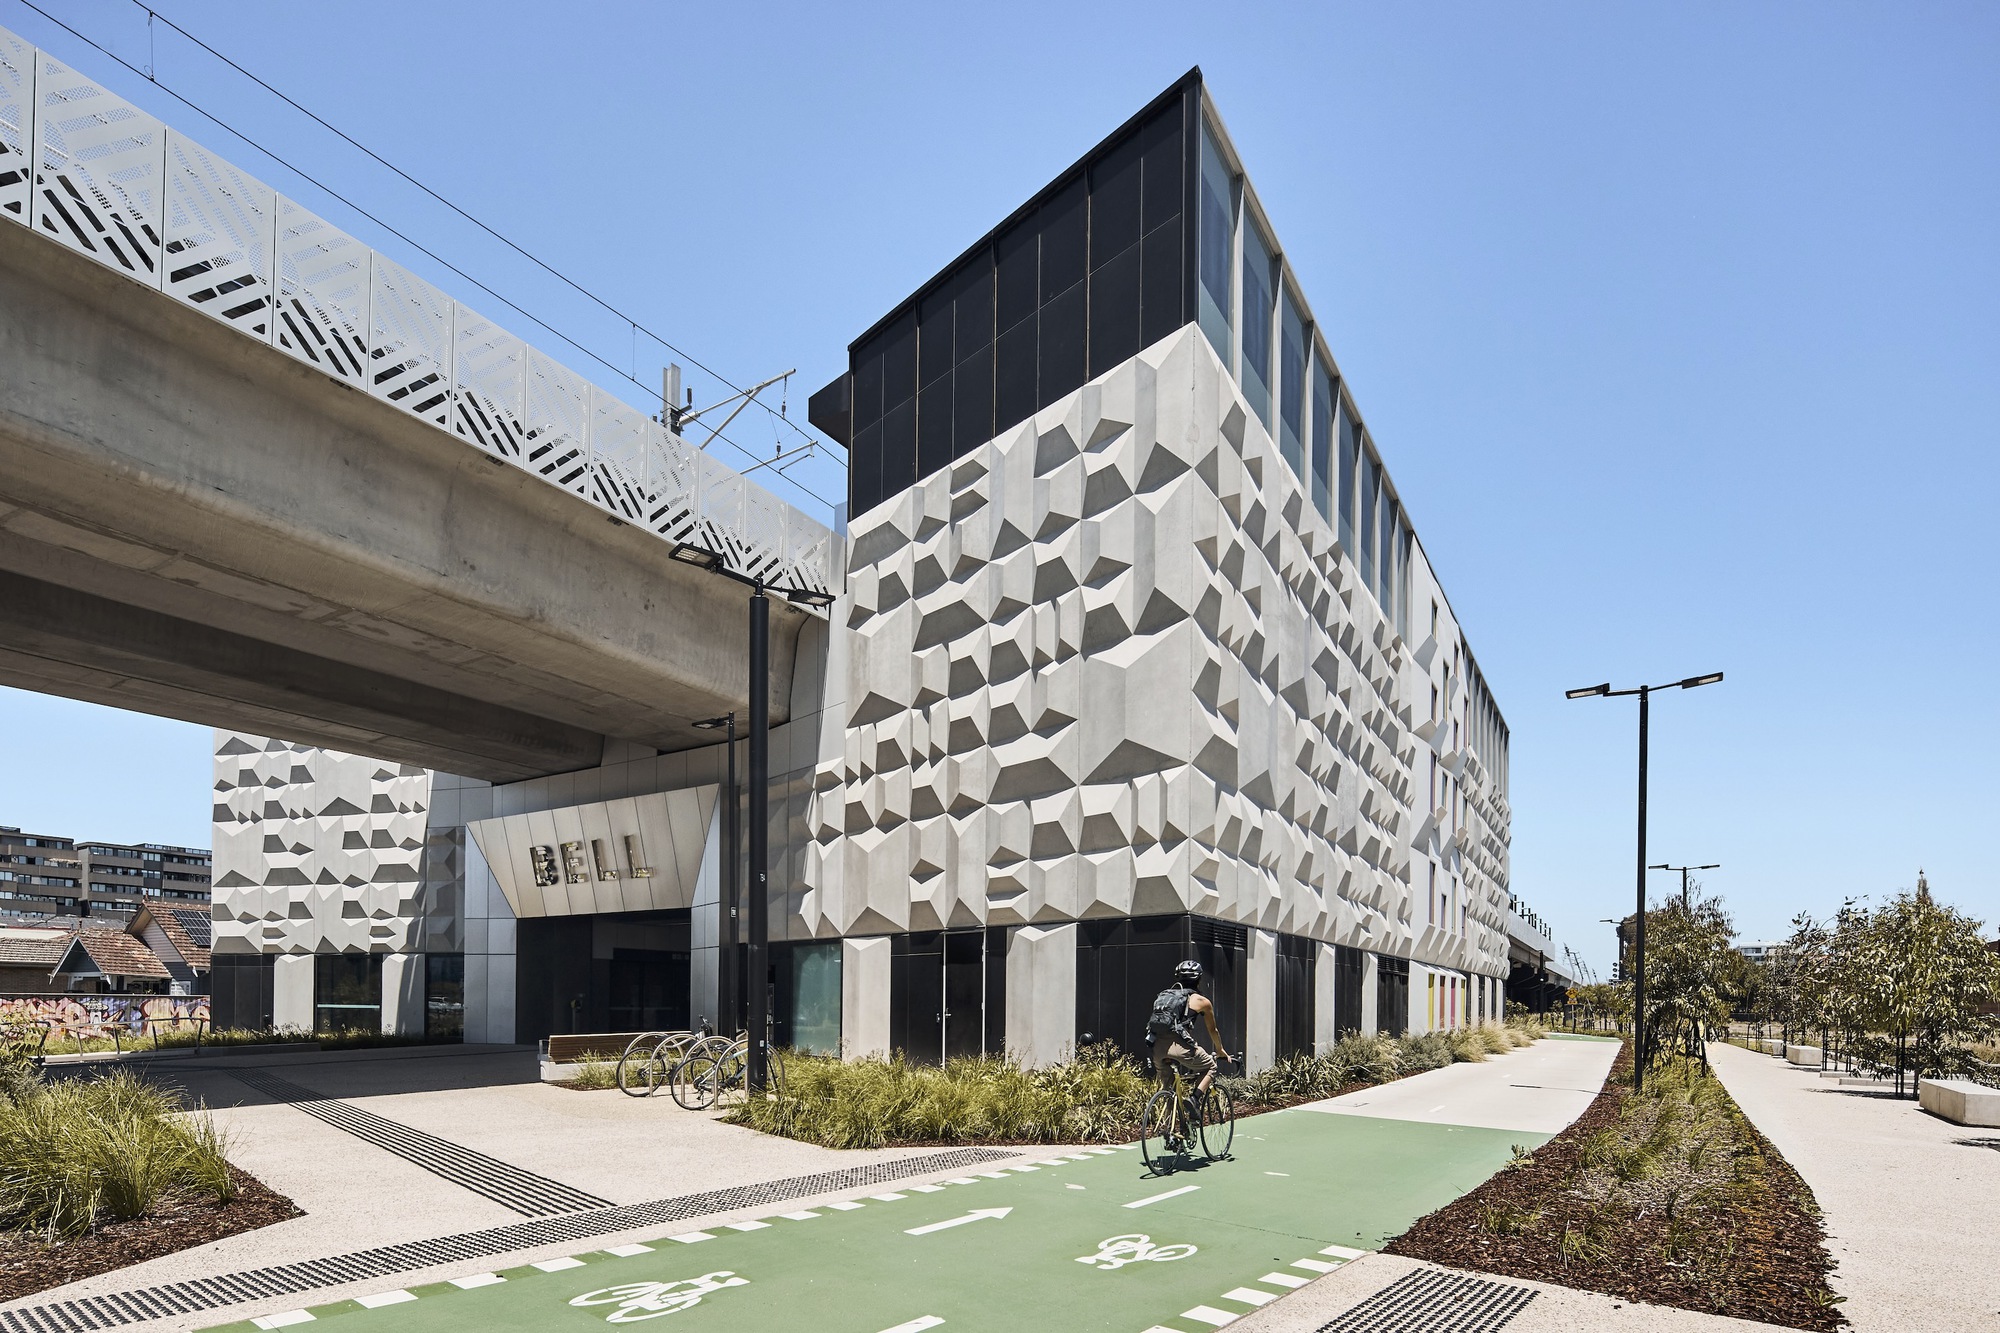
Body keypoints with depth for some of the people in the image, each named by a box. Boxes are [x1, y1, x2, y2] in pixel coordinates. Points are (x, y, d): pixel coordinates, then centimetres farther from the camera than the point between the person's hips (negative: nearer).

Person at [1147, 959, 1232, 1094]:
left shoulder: (1163, 995, 28)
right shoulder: (1201, 1000, 16)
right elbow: (1213, 1030, 29)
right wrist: (1221, 1051, 47)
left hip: (1157, 1046, 5)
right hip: (1178, 1045, -5)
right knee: (1210, 1067, 20)